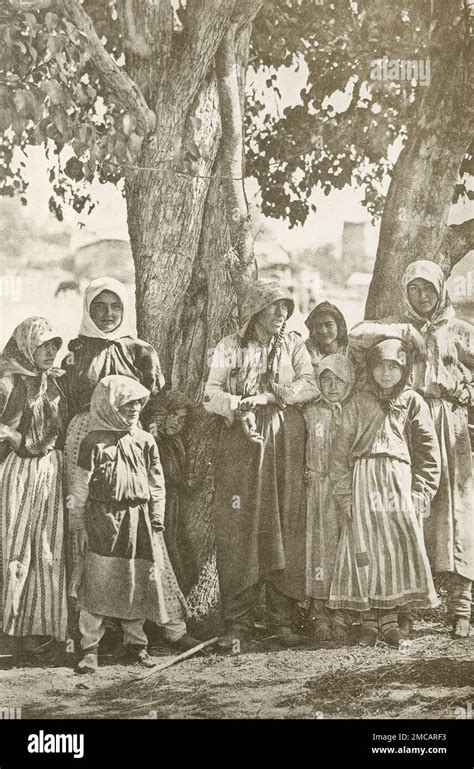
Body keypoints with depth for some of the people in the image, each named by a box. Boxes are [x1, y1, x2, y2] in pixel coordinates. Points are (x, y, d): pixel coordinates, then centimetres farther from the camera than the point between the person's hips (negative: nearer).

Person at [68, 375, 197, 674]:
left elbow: (157, 483, 10)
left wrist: (157, 519, 4)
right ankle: (90, 647, 8)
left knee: (137, 584, 8)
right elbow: (81, 487, -1)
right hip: (103, 520, -3)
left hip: (139, 521, 4)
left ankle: (136, 641, 22)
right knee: (98, 583, -2)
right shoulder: (94, 442, -5)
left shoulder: (145, 441, 6)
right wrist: (78, 526, -1)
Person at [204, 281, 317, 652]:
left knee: (285, 527, -2)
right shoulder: (229, 347, 9)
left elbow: (309, 384, -4)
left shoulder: (293, 344, 11)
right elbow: (211, 393, 1)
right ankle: (237, 624, 0)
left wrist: (267, 396, -13)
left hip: (285, 444, 1)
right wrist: (240, 408, -17)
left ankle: (284, 618, 6)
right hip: (240, 442, -1)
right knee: (238, 530, -5)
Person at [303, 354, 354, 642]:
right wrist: (306, 474, -1)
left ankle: (341, 617, 5)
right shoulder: (309, 413, 7)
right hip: (317, 490, 0)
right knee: (319, 545, -2)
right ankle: (319, 614, 4)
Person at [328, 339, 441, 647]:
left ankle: (390, 620, 3)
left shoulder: (412, 401, 9)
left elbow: (429, 449, 6)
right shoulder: (360, 402, 9)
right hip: (363, 480, 0)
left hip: (400, 480, 0)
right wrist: (344, 492, -3)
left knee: (402, 547, -6)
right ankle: (369, 619, 5)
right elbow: (340, 448, 6)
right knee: (364, 547, -3)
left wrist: (421, 491, -3)